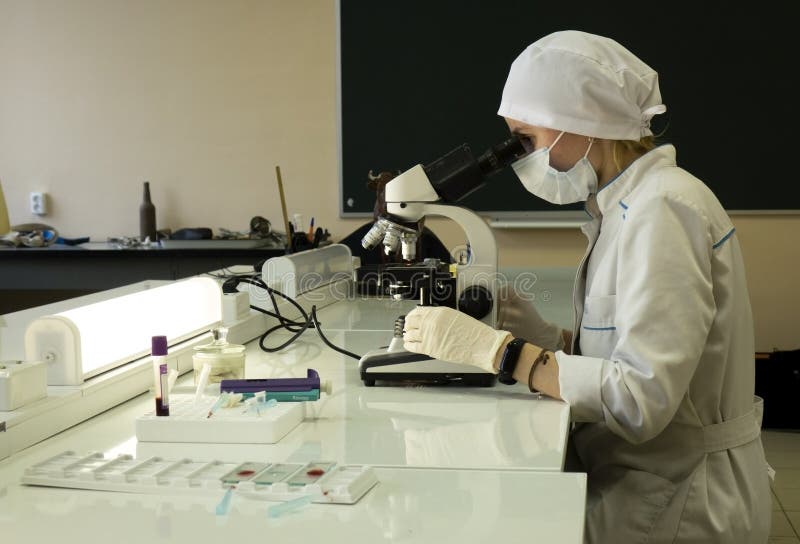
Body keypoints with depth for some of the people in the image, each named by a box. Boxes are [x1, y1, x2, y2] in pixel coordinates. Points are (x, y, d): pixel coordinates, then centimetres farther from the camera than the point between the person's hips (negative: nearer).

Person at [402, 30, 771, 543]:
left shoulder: (663, 212, -19)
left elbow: (640, 398, -27)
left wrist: (496, 350, -23)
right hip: (644, 479, 8)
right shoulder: (630, 205, 9)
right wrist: (541, 334, -2)